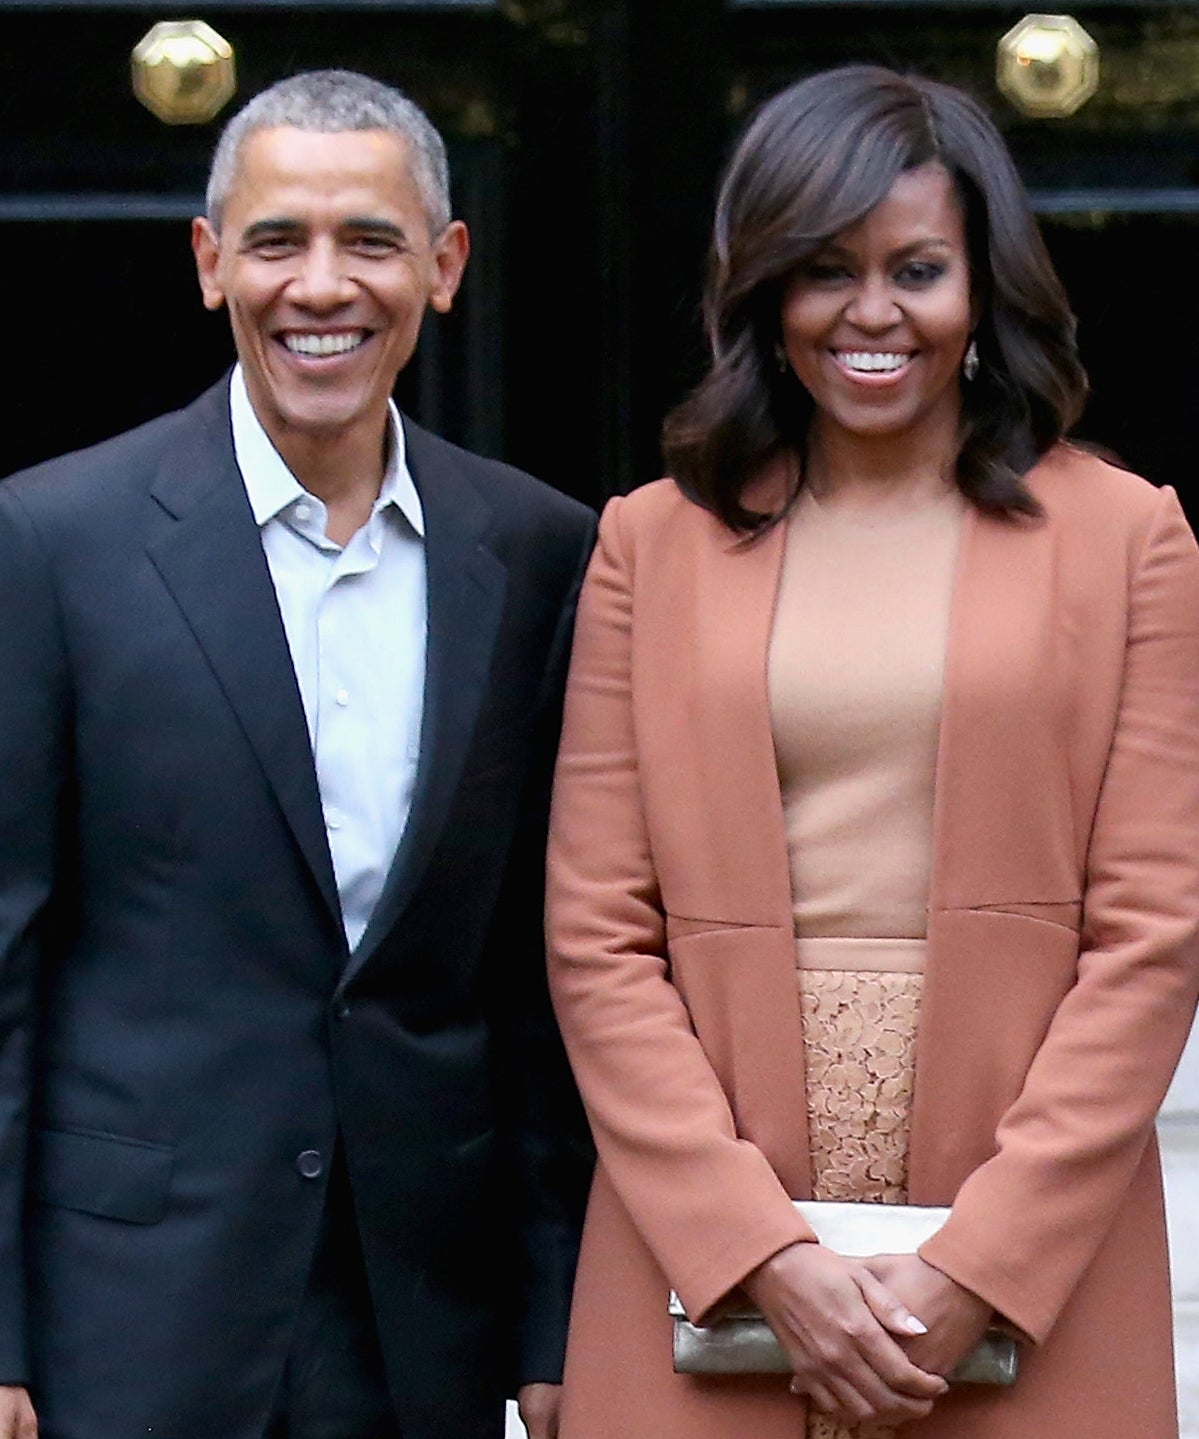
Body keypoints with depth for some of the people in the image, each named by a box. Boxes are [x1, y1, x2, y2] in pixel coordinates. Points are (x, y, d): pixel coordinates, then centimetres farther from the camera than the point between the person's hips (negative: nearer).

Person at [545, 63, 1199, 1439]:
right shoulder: (654, 544, 5)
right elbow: (598, 938, 1)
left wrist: (979, 1265, -11)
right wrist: (764, 1252, -10)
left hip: (1029, 1270, -1)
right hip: (705, 1256, 1)